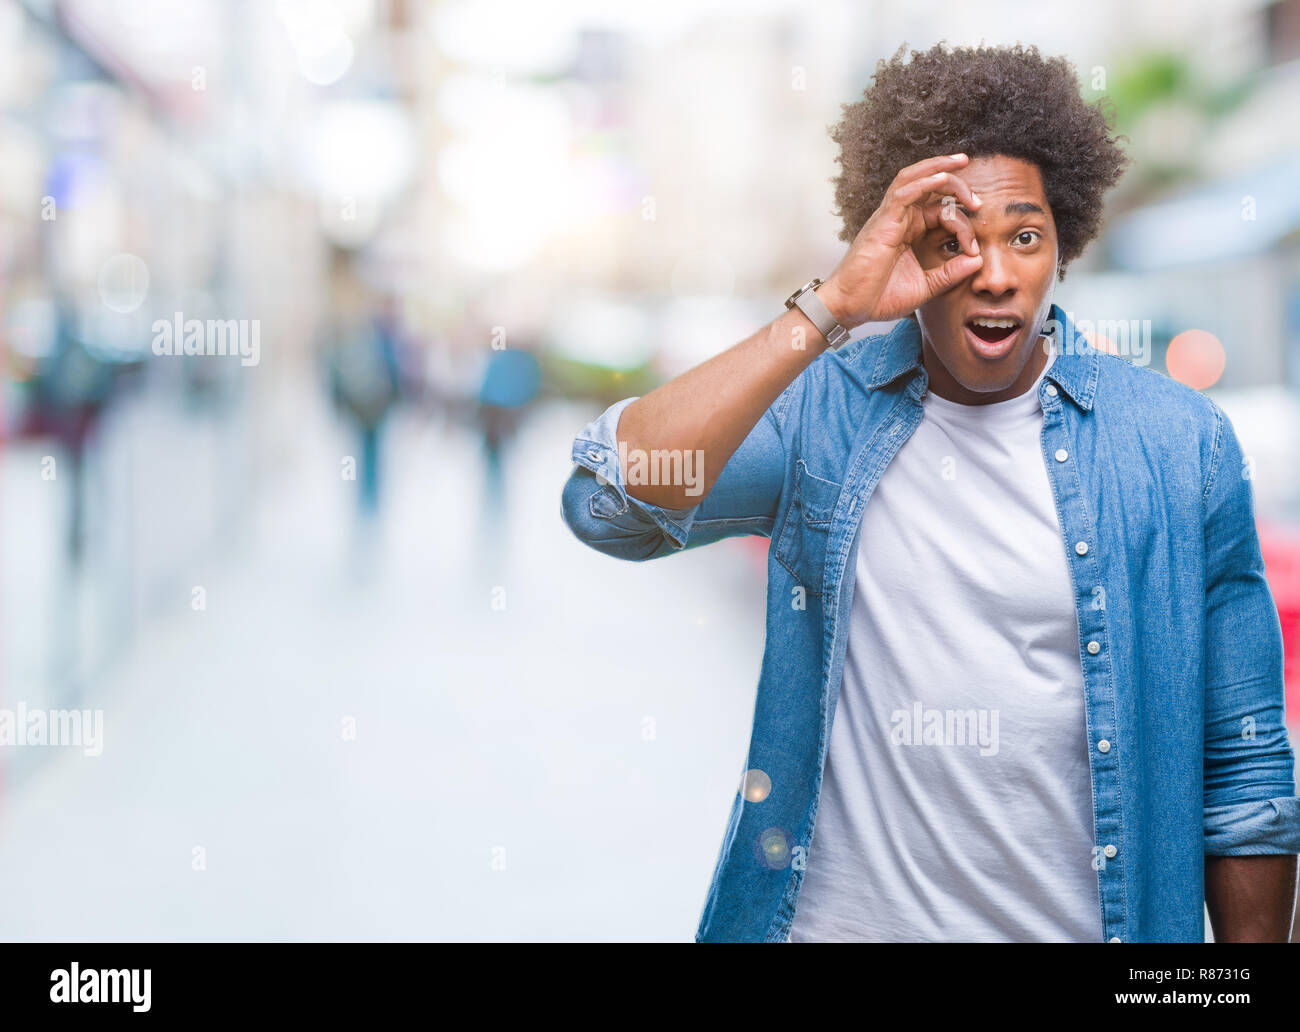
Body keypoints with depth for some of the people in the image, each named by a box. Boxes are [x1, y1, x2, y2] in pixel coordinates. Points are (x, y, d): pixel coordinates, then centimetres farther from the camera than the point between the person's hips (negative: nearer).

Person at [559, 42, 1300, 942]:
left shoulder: (1182, 443, -5)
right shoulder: (822, 411, -6)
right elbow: (607, 503, -24)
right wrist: (827, 311, -25)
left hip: (1081, 922, 0)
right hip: (839, 913, 0)